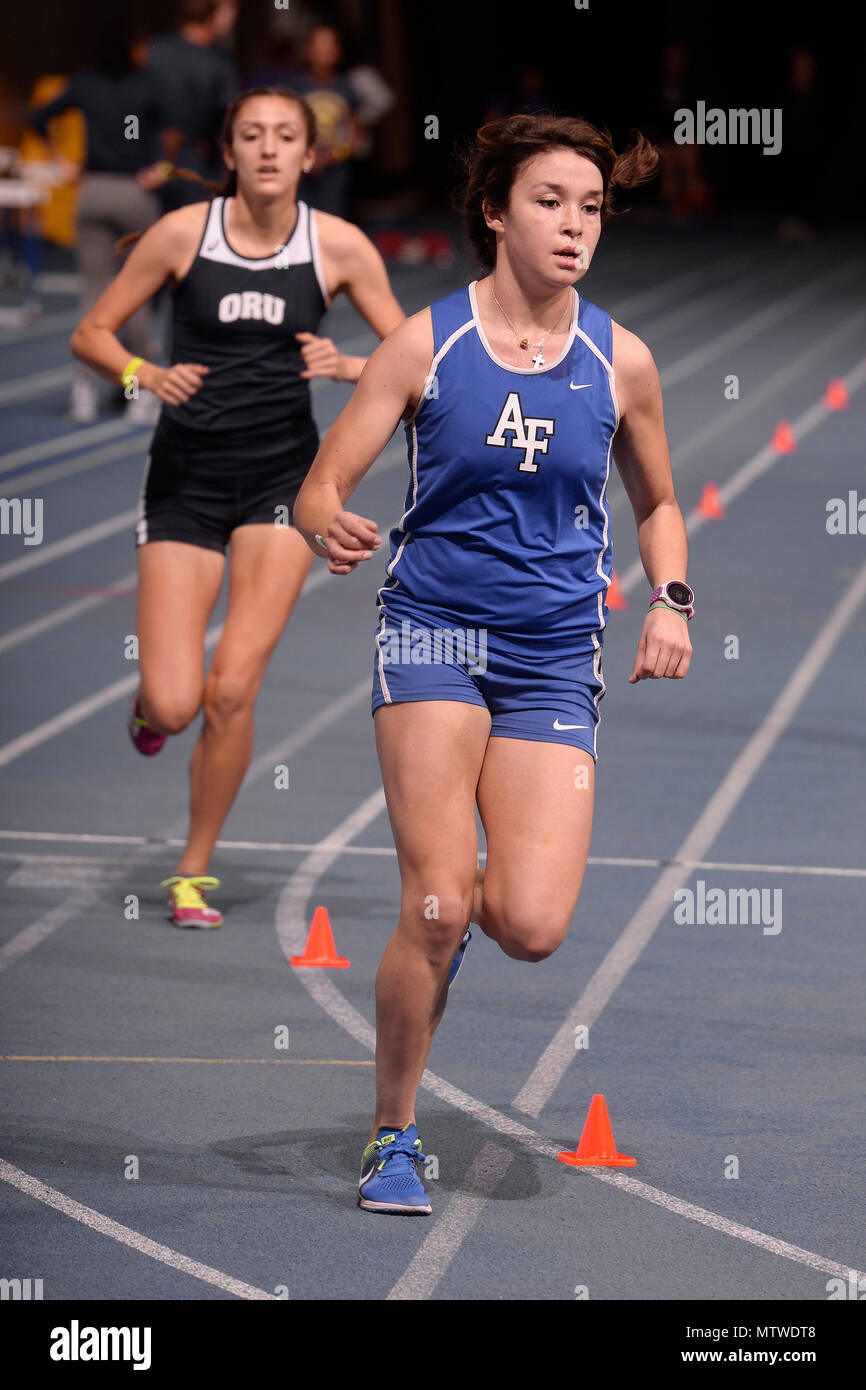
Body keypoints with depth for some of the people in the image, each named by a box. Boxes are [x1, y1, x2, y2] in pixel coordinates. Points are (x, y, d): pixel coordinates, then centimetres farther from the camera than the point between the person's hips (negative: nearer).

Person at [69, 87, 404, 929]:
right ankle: (151, 695, 31)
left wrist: (348, 367, -17)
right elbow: (90, 334, 1)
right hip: (185, 479, 0)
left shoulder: (338, 247, -3)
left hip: (281, 479, 0)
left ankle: (194, 873, 9)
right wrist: (145, 375, -18)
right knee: (173, 707, -9)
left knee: (231, 691, -10)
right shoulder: (184, 232, -5)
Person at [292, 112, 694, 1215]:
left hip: (554, 656, 2)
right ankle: (392, 1135, 6)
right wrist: (330, 528, -25)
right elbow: (320, 487, -2)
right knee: (436, 909, -15)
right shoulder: (427, 342, -3)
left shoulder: (621, 362, 4)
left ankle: (464, 907, 27)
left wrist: (670, 600, 1)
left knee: (532, 928, -12)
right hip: (434, 628, -2)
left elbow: (657, 504, 19)